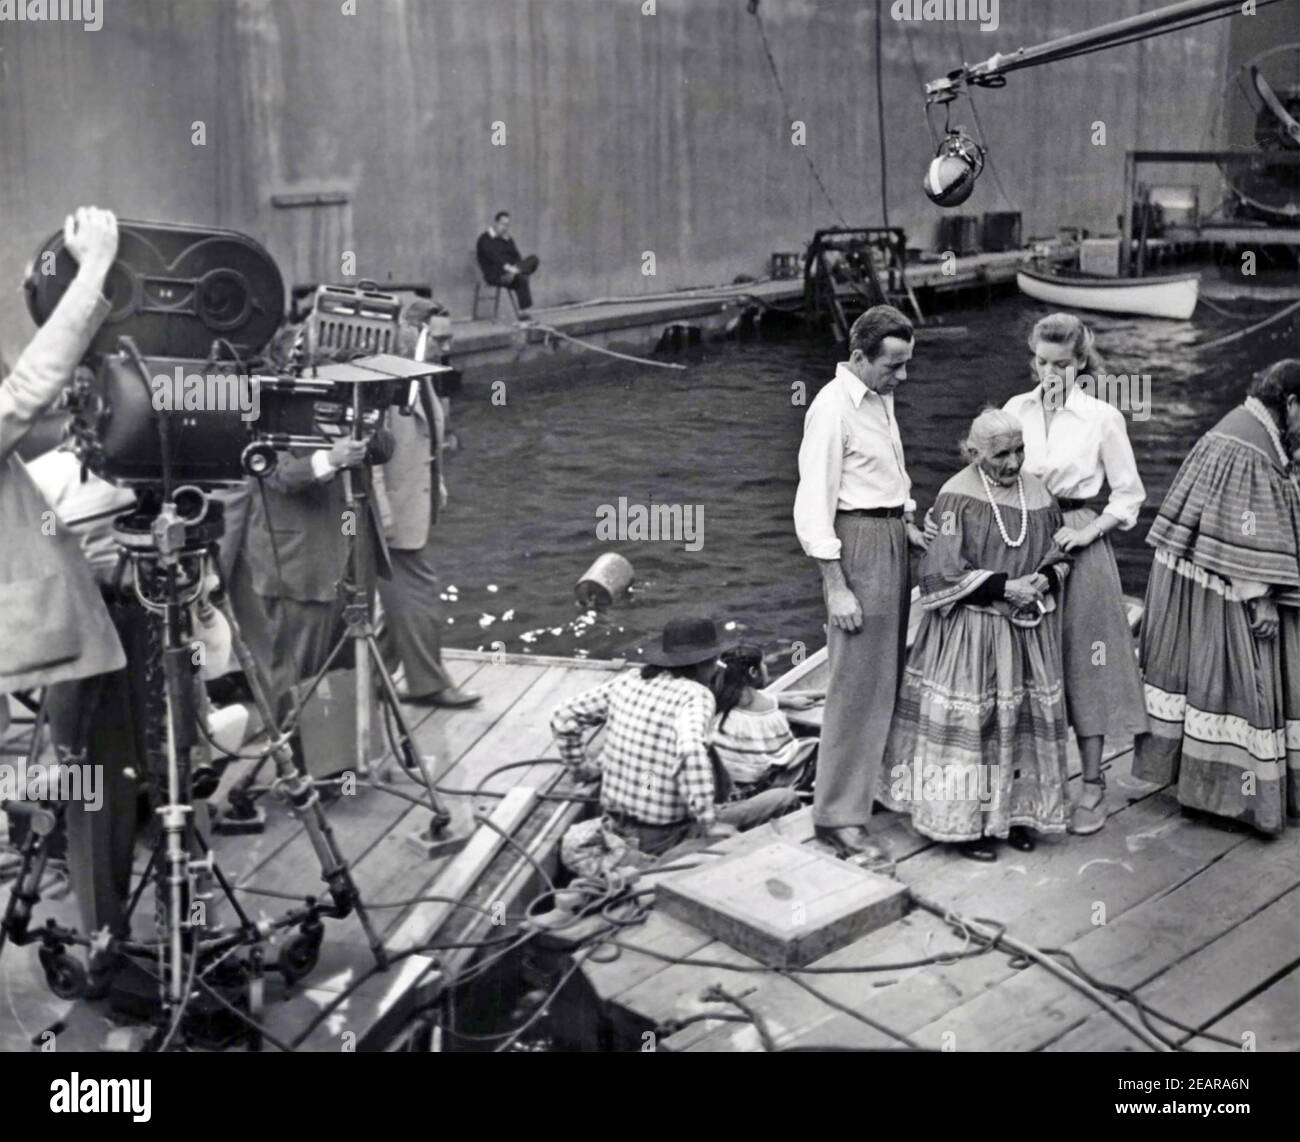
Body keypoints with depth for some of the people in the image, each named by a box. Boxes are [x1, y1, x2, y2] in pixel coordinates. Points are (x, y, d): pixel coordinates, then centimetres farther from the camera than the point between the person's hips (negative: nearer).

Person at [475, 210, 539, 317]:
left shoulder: (508, 239, 21)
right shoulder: (485, 239, -1)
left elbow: (516, 256, 10)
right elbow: (493, 256, -18)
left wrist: (516, 268, -14)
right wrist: (508, 267, -34)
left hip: (509, 270, 6)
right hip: (494, 275, -6)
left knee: (533, 258, -20)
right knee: (521, 279, -34)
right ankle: (523, 314, -37)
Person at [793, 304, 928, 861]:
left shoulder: (881, 398, 11)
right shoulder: (832, 408, -16)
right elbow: (813, 505, -19)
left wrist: (907, 523, 11)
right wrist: (837, 587, -20)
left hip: (892, 537, 9)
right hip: (858, 541, -9)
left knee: (887, 674, 15)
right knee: (858, 682, -7)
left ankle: (871, 779, 27)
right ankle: (839, 815, -2)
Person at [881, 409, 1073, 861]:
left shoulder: (1037, 493, 4)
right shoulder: (956, 497, -13)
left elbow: (1060, 556, 14)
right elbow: (946, 573, -16)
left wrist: (1043, 581, -7)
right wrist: (1005, 587, -19)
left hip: (1027, 633, 5)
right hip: (969, 633, -5)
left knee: (1024, 718, 10)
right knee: (966, 721, 0)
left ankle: (1016, 810, 25)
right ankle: (962, 821, 12)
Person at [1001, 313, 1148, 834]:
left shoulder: (1102, 417, -4)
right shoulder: (1017, 409, 5)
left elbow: (1129, 495, 1)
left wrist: (1089, 530, -10)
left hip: (1078, 542, -3)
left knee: (1081, 660, 1)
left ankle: (1092, 785, 11)